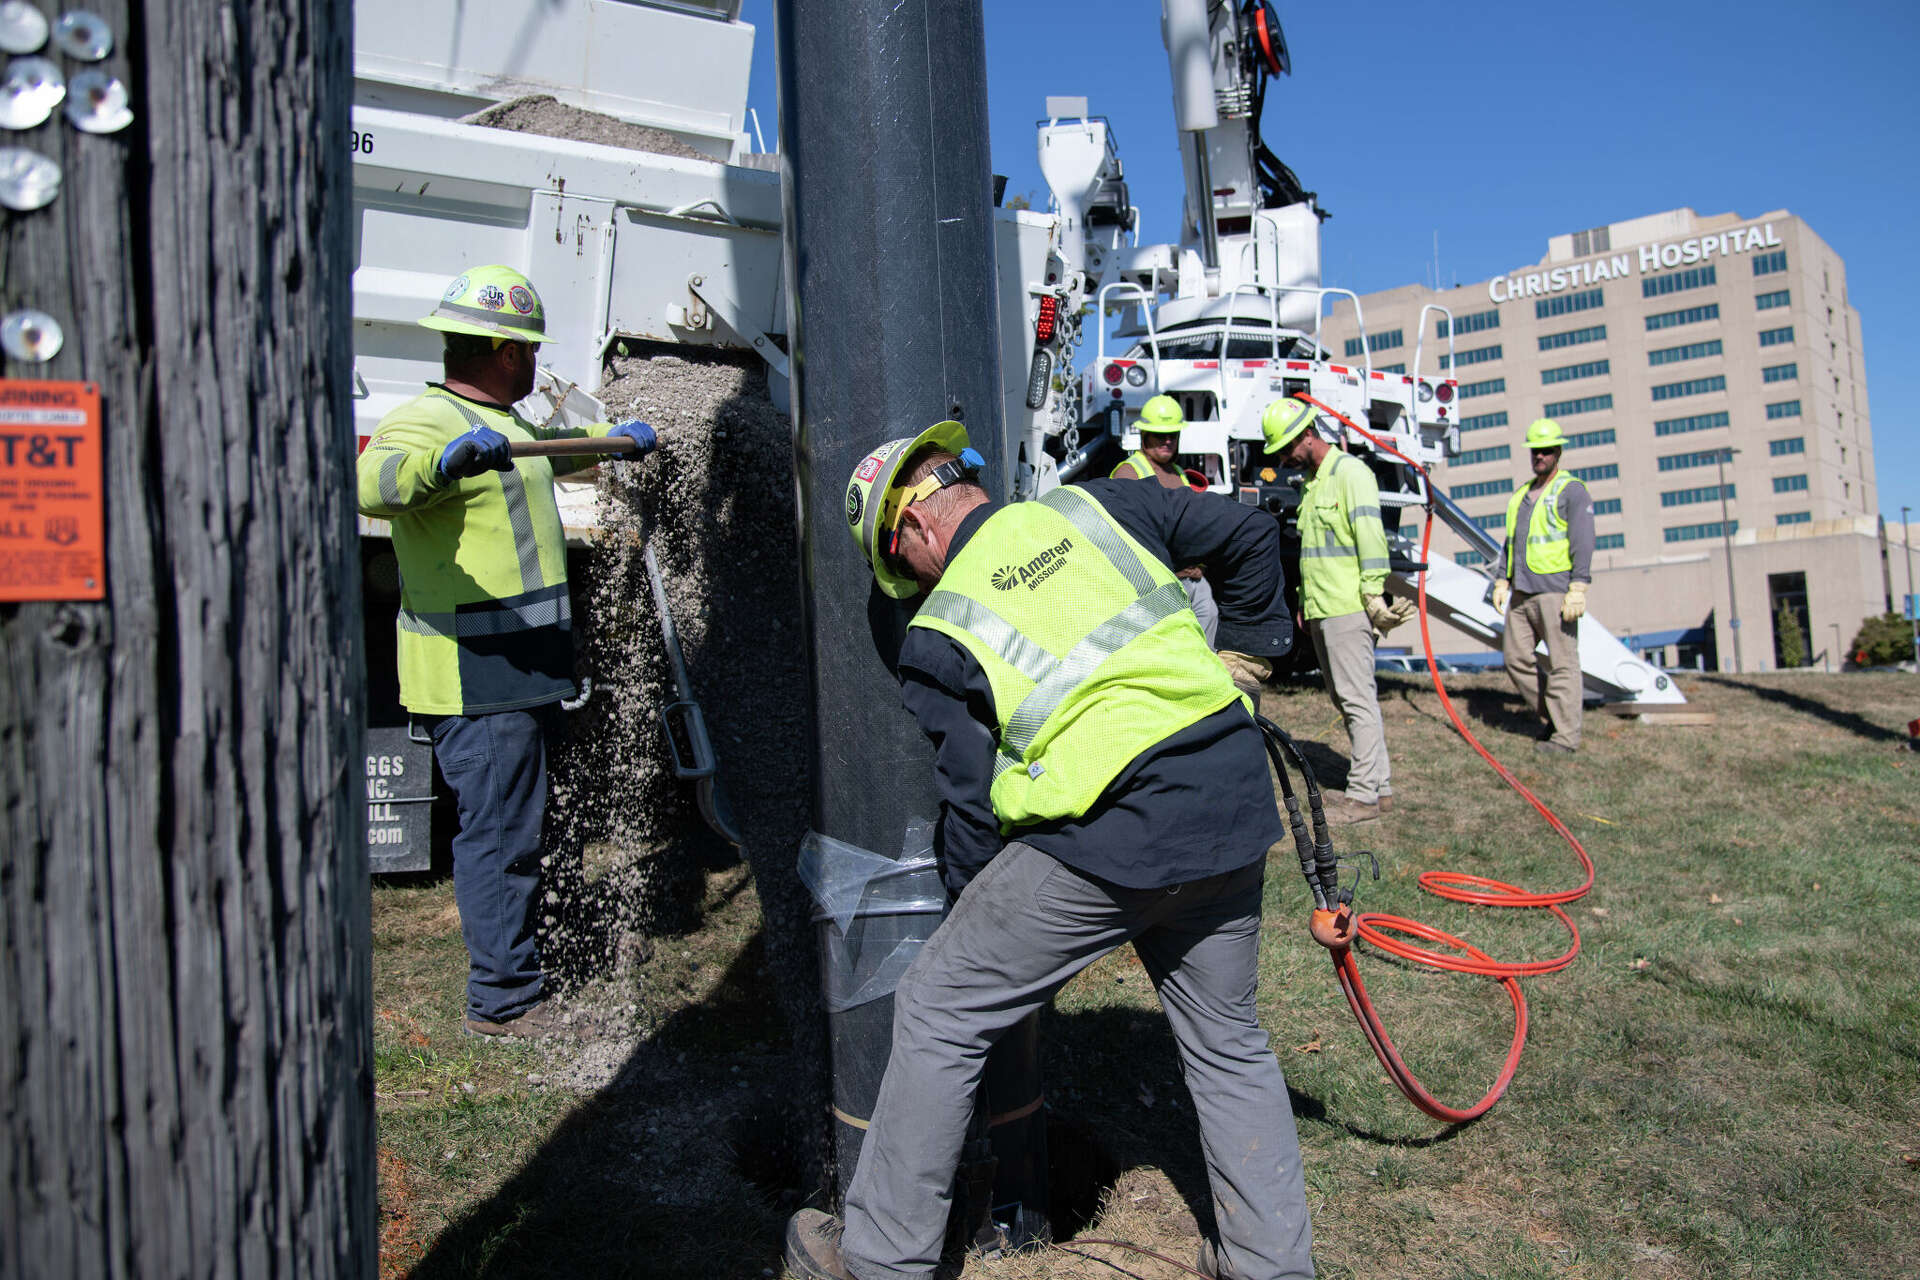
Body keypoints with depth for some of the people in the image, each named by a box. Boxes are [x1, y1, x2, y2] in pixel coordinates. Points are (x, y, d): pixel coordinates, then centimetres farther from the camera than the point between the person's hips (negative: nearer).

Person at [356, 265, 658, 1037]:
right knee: (498, 834, -5)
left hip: (526, 670, 10)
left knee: (523, 826, 19)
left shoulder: (504, 426, 18)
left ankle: (519, 967, 34)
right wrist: (444, 458, -51)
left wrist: (615, 439, 44)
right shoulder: (428, 419, -14)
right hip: (474, 677, -10)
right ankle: (503, 1000, 6)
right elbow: (373, 483, -35)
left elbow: (549, 453, 41)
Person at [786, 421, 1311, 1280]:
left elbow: (972, 800, 3)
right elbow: (1251, 535, 15)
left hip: (1106, 839, -5)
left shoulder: (937, 635, 1)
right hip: (1233, 812, 6)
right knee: (1227, 1041, 24)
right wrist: (1248, 650, 27)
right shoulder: (1097, 503, 11)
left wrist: (973, 910, 19)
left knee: (938, 1013, 12)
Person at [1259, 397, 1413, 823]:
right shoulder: (1311, 481, 20)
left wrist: (1373, 596, -20)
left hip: (1347, 609, -10)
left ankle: (1365, 794, -2)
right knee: (1344, 699, 11)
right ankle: (1379, 785, 18)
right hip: (1320, 611, 10)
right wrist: (1304, 602, 22)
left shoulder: (1350, 472, -7)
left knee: (1357, 699, -6)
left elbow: (1370, 536, -15)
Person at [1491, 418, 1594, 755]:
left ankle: (1566, 736, 0)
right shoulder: (1520, 495, 19)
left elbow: (1583, 543, -10)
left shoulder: (1572, 491, -3)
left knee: (1562, 662, -4)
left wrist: (1578, 589, -17)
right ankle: (1550, 716, 22)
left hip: (1555, 591, -7)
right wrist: (1502, 581, 16)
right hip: (1522, 593, 8)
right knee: (1516, 658, 7)